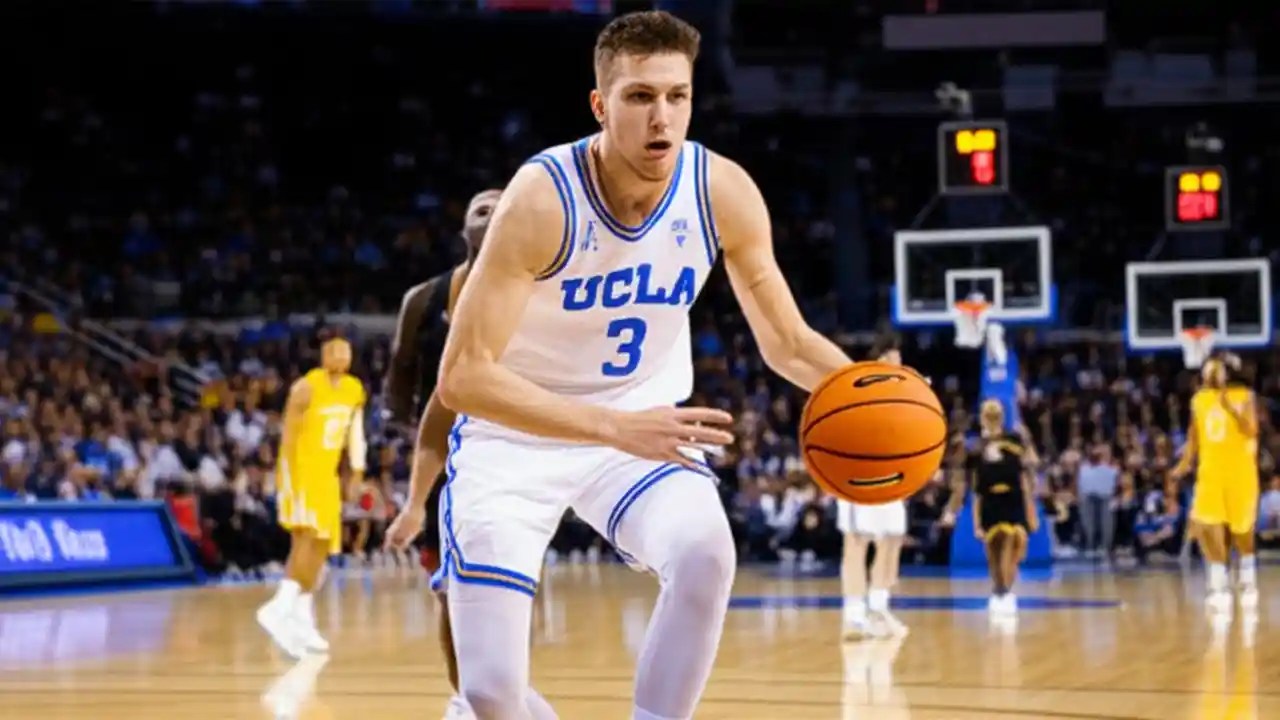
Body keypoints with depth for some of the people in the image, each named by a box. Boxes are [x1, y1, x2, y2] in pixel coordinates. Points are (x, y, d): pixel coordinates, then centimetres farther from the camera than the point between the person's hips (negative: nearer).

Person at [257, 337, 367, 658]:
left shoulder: (355, 390, 8)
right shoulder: (307, 387, -13)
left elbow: (355, 431, 17)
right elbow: (289, 433, -14)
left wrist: (357, 469, 8)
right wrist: (288, 477, -20)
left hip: (327, 474, 8)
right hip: (300, 469, -8)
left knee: (321, 547, 9)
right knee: (307, 534, -24)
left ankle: (302, 619, 17)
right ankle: (281, 608, -31)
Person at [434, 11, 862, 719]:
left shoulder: (724, 193, -14)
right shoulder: (542, 198, -27)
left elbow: (786, 342, -2)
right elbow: (462, 377, -31)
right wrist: (616, 428, -41)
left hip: (641, 424, 3)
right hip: (515, 433, -3)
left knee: (705, 553, -29)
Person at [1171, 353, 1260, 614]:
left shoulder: (1244, 397, -6)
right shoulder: (1199, 399, 8)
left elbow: (1251, 431, -19)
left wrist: (1231, 409, -30)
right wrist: (1186, 462, 6)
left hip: (1240, 472, -3)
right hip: (1210, 471, 3)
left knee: (1242, 529, 7)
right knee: (1205, 525, -13)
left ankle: (1248, 581, 31)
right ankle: (1220, 587, -9)